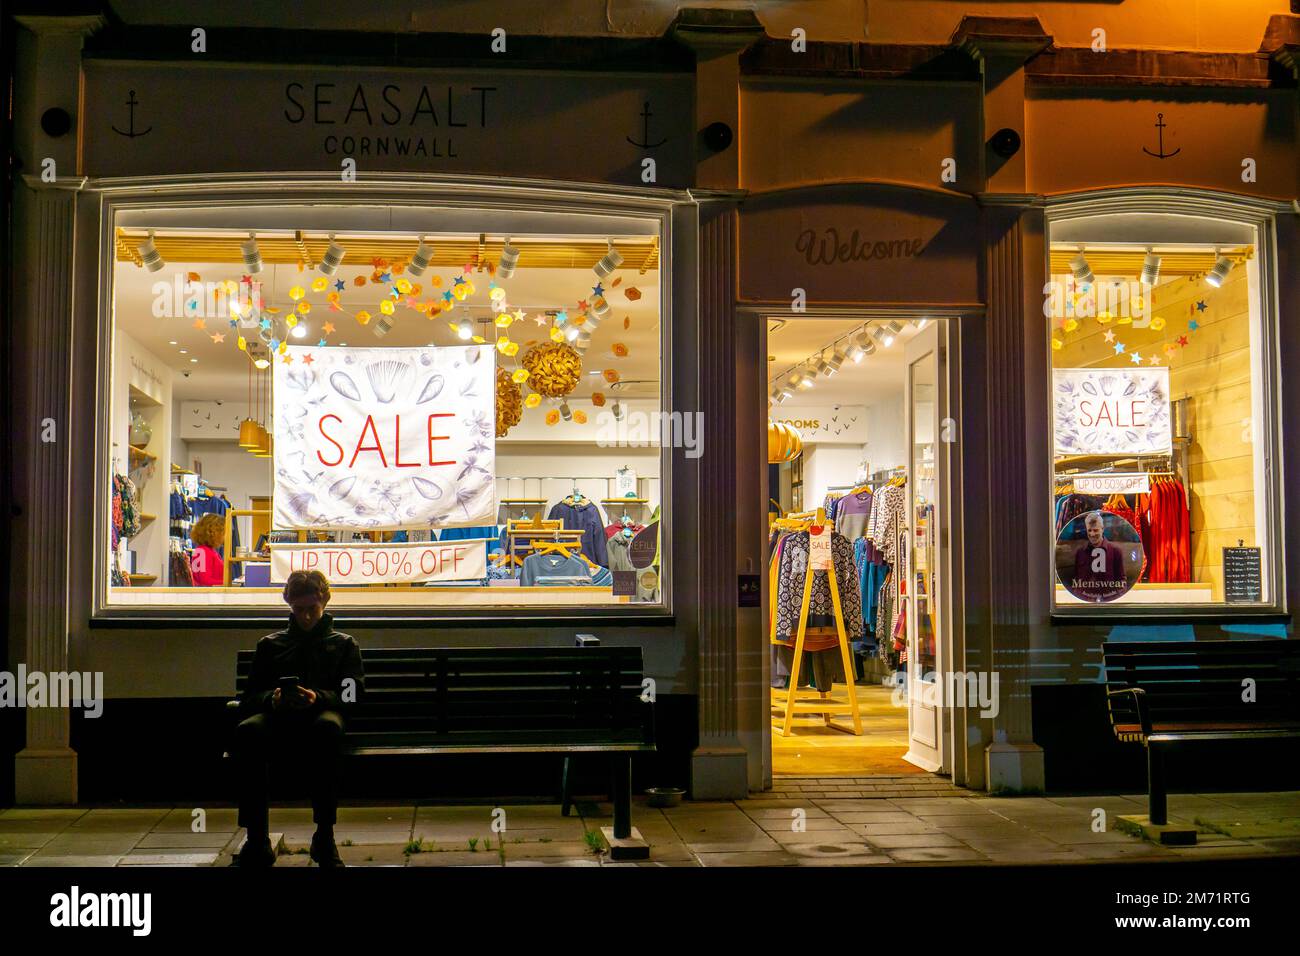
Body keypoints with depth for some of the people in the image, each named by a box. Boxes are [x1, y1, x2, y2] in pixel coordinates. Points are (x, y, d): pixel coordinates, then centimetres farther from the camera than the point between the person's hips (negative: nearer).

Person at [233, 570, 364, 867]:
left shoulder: (343, 644, 26)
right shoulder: (270, 645, 29)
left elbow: (353, 693, 9)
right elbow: (249, 697, 18)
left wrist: (319, 697, -12)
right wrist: (271, 699, -7)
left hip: (320, 715, -1)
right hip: (278, 718, 2)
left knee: (329, 725, -41)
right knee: (248, 730, -36)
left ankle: (324, 837, -37)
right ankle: (256, 839, -34)